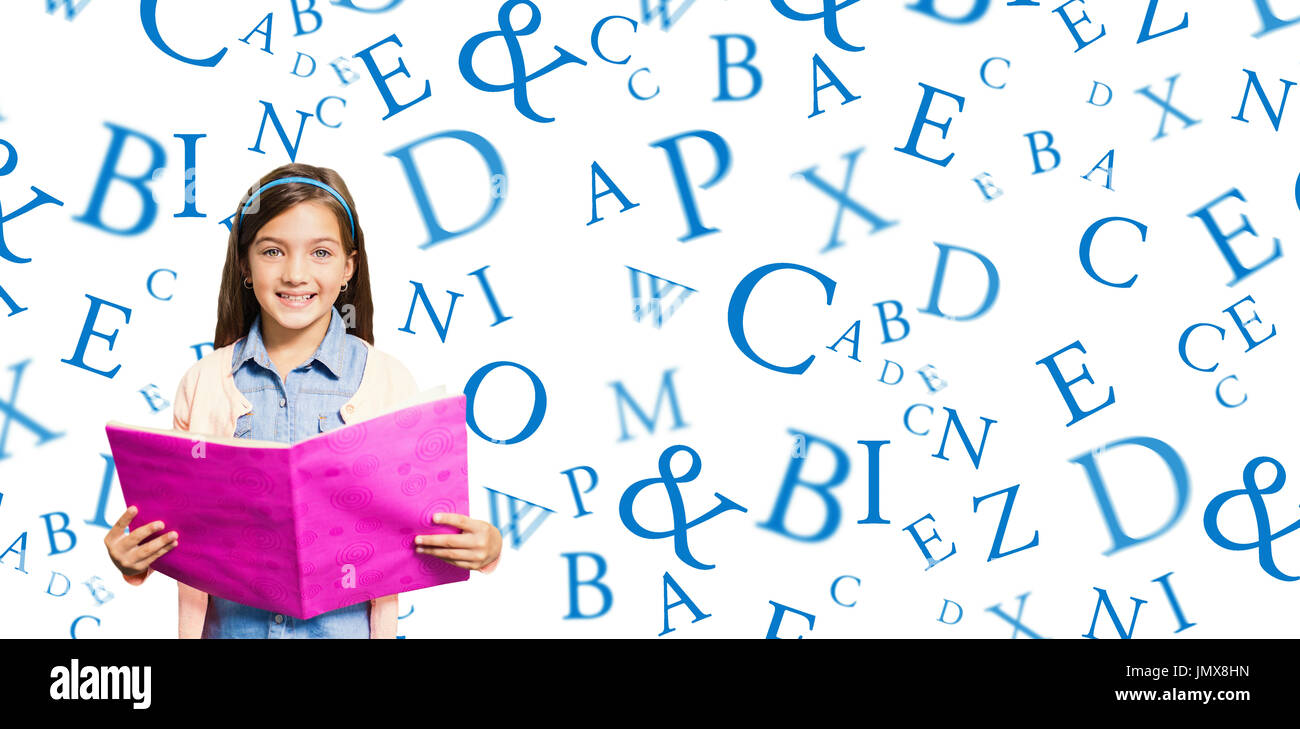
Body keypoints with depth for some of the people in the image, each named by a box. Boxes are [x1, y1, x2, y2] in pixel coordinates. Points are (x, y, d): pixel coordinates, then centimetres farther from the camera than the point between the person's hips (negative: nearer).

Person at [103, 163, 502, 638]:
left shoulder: (388, 381, -2)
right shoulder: (203, 384, 3)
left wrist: (483, 546, -18)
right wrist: (133, 557, -12)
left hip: (346, 625, -1)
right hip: (231, 626, 2)